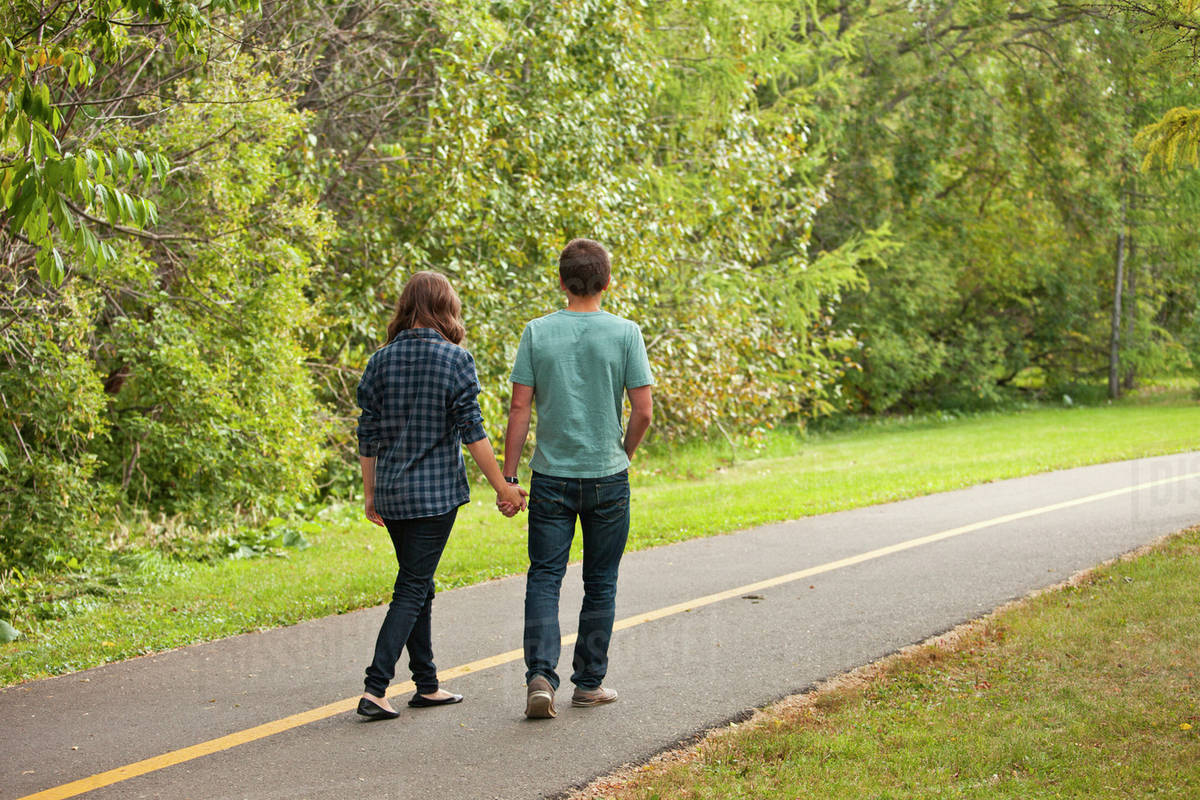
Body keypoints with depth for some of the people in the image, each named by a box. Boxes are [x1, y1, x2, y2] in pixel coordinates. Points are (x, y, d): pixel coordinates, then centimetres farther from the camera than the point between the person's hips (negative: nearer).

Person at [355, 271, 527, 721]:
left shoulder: (382, 360, 3)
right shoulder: (456, 360, -9)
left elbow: (368, 435, 5)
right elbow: (472, 433, -10)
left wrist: (370, 493, 15)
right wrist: (502, 487, -3)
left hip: (391, 493, 5)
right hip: (437, 491, -5)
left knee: (418, 584, 17)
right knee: (413, 588, -2)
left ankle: (426, 685, 23)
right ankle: (375, 687, -12)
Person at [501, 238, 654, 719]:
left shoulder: (538, 332, -2)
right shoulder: (625, 333, -4)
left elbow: (520, 409, -3)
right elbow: (643, 411, -6)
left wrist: (508, 476, 2)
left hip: (552, 477, 0)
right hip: (608, 479, 0)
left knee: (544, 579, 3)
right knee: (600, 583, 11)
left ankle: (540, 676, -12)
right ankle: (589, 682, 17)